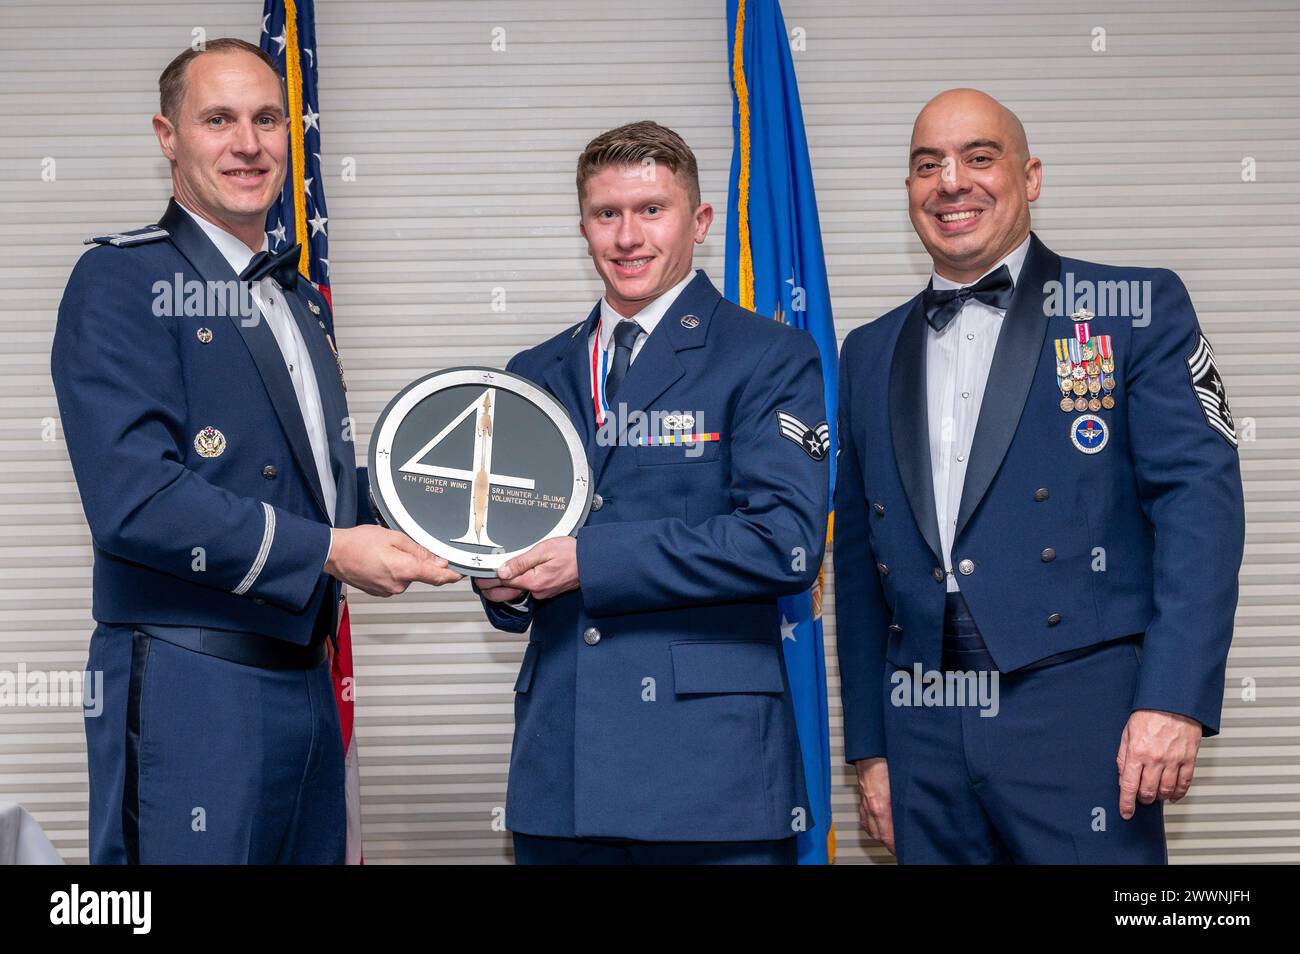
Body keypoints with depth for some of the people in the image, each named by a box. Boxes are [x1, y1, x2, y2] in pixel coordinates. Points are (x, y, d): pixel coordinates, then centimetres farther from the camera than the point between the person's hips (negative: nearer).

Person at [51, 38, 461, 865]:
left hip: (307, 685, 8)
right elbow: (134, 499, -20)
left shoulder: (303, 301, 18)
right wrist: (328, 550, -20)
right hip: (189, 694, -8)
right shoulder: (122, 280, -9)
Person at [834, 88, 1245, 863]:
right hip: (924, 735, 4)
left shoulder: (1138, 307, 2)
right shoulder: (871, 353, 15)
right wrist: (870, 746, 12)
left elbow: (1201, 498, -7)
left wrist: (1175, 699, -17)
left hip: (1079, 715, -4)